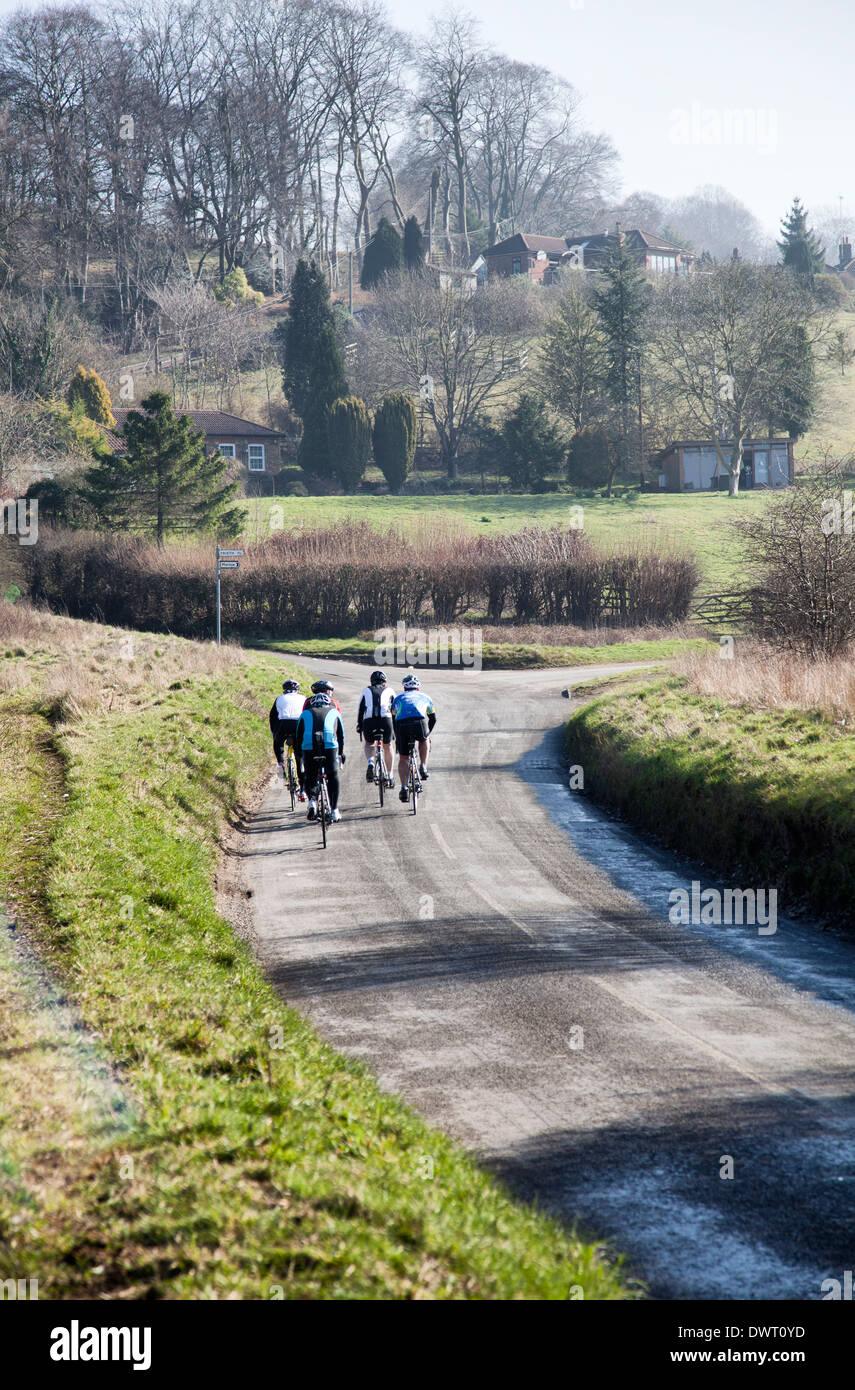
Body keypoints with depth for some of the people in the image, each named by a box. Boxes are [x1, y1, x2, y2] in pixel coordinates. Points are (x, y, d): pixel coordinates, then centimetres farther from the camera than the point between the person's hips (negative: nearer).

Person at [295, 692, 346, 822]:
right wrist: (341, 753, 42)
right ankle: (334, 811, 11)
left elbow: (298, 736, 24)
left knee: (310, 777, 18)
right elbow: (341, 735, 31)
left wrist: (300, 754, 34)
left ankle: (312, 799, -10)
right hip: (330, 746, 0)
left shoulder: (305, 714, 27)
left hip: (309, 747, 0)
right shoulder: (334, 712, 27)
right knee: (333, 777, 16)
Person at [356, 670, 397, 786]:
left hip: (369, 721, 0)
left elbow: (361, 710, 22)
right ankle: (389, 776, 20)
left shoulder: (367, 691, 23)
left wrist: (359, 727, 27)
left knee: (369, 744, 26)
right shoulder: (389, 690, 21)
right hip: (385, 719, 0)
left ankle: (370, 763, -3)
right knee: (387, 746, 21)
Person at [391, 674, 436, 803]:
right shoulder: (424, 697, 33)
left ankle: (404, 787, 3)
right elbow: (433, 718, 39)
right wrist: (427, 732, 53)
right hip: (419, 722, -1)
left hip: (401, 724, 1)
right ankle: (423, 767, 18)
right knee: (424, 741, 34)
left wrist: (397, 736, 42)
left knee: (403, 758, 13)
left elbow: (393, 719, 31)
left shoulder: (398, 698, 33)